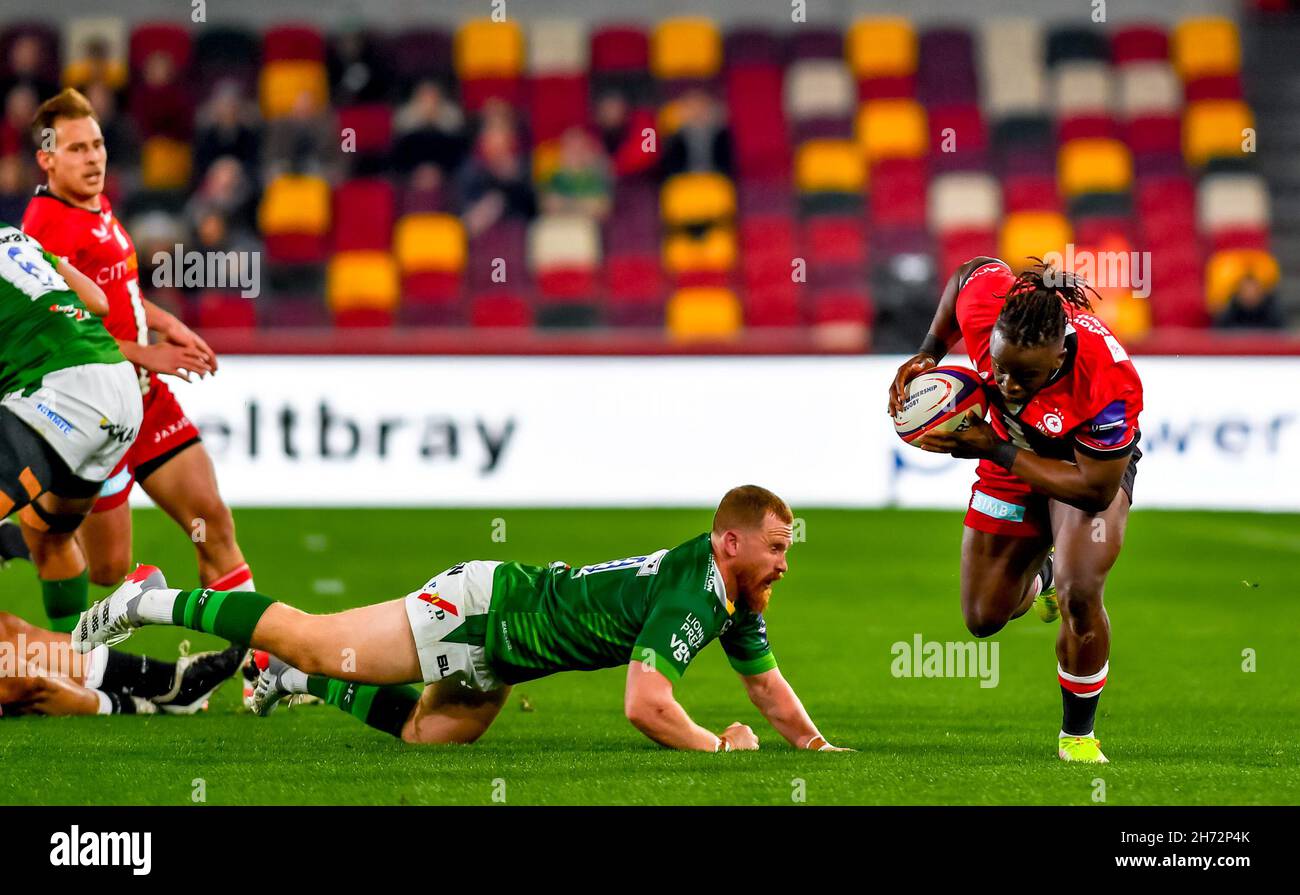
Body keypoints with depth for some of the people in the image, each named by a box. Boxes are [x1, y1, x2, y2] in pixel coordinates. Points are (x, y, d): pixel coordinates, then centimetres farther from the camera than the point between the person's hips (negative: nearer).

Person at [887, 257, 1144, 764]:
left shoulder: (1110, 382, -44)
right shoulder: (983, 305, -34)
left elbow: (1095, 488, -33)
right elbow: (973, 269, -7)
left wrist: (995, 450, -32)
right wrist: (929, 354, -10)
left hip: (1094, 464, -4)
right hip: (1010, 458, 4)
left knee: (1079, 595, -27)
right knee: (984, 618, 9)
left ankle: (1078, 736, -1)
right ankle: (1039, 578, 48)